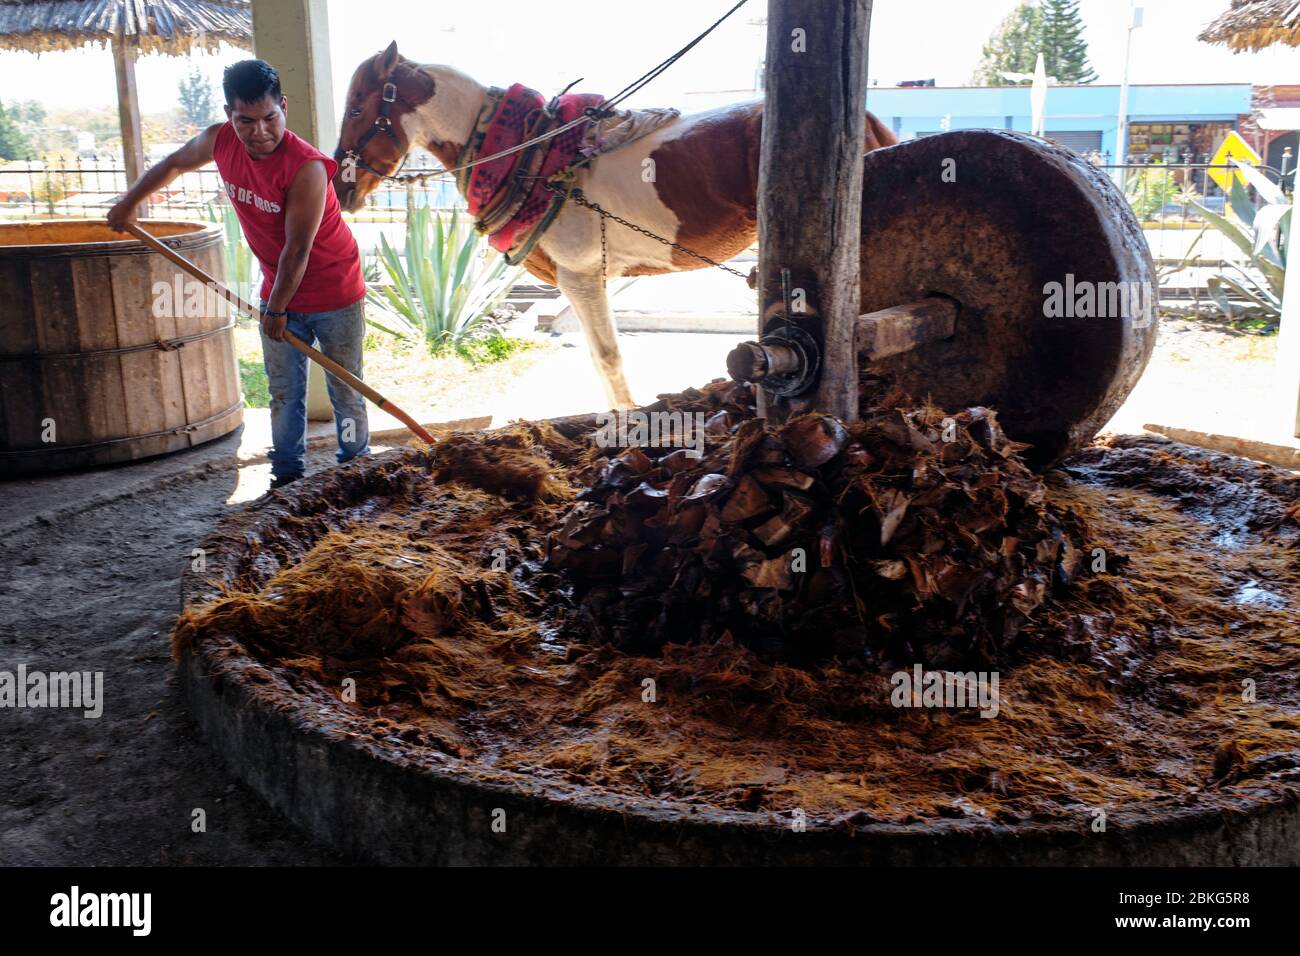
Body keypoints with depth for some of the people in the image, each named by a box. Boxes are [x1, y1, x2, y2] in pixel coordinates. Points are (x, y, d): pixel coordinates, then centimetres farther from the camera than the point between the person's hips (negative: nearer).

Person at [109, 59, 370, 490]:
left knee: (345, 390, 6)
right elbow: (175, 163, 16)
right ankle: (287, 472, 19)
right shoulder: (220, 141, -8)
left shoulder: (307, 167, -28)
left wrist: (277, 310, -16)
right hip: (277, 292, 6)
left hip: (335, 297, -6)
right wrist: (130, 200, 24)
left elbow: (297, 250, -24)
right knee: (283, 391, 10)